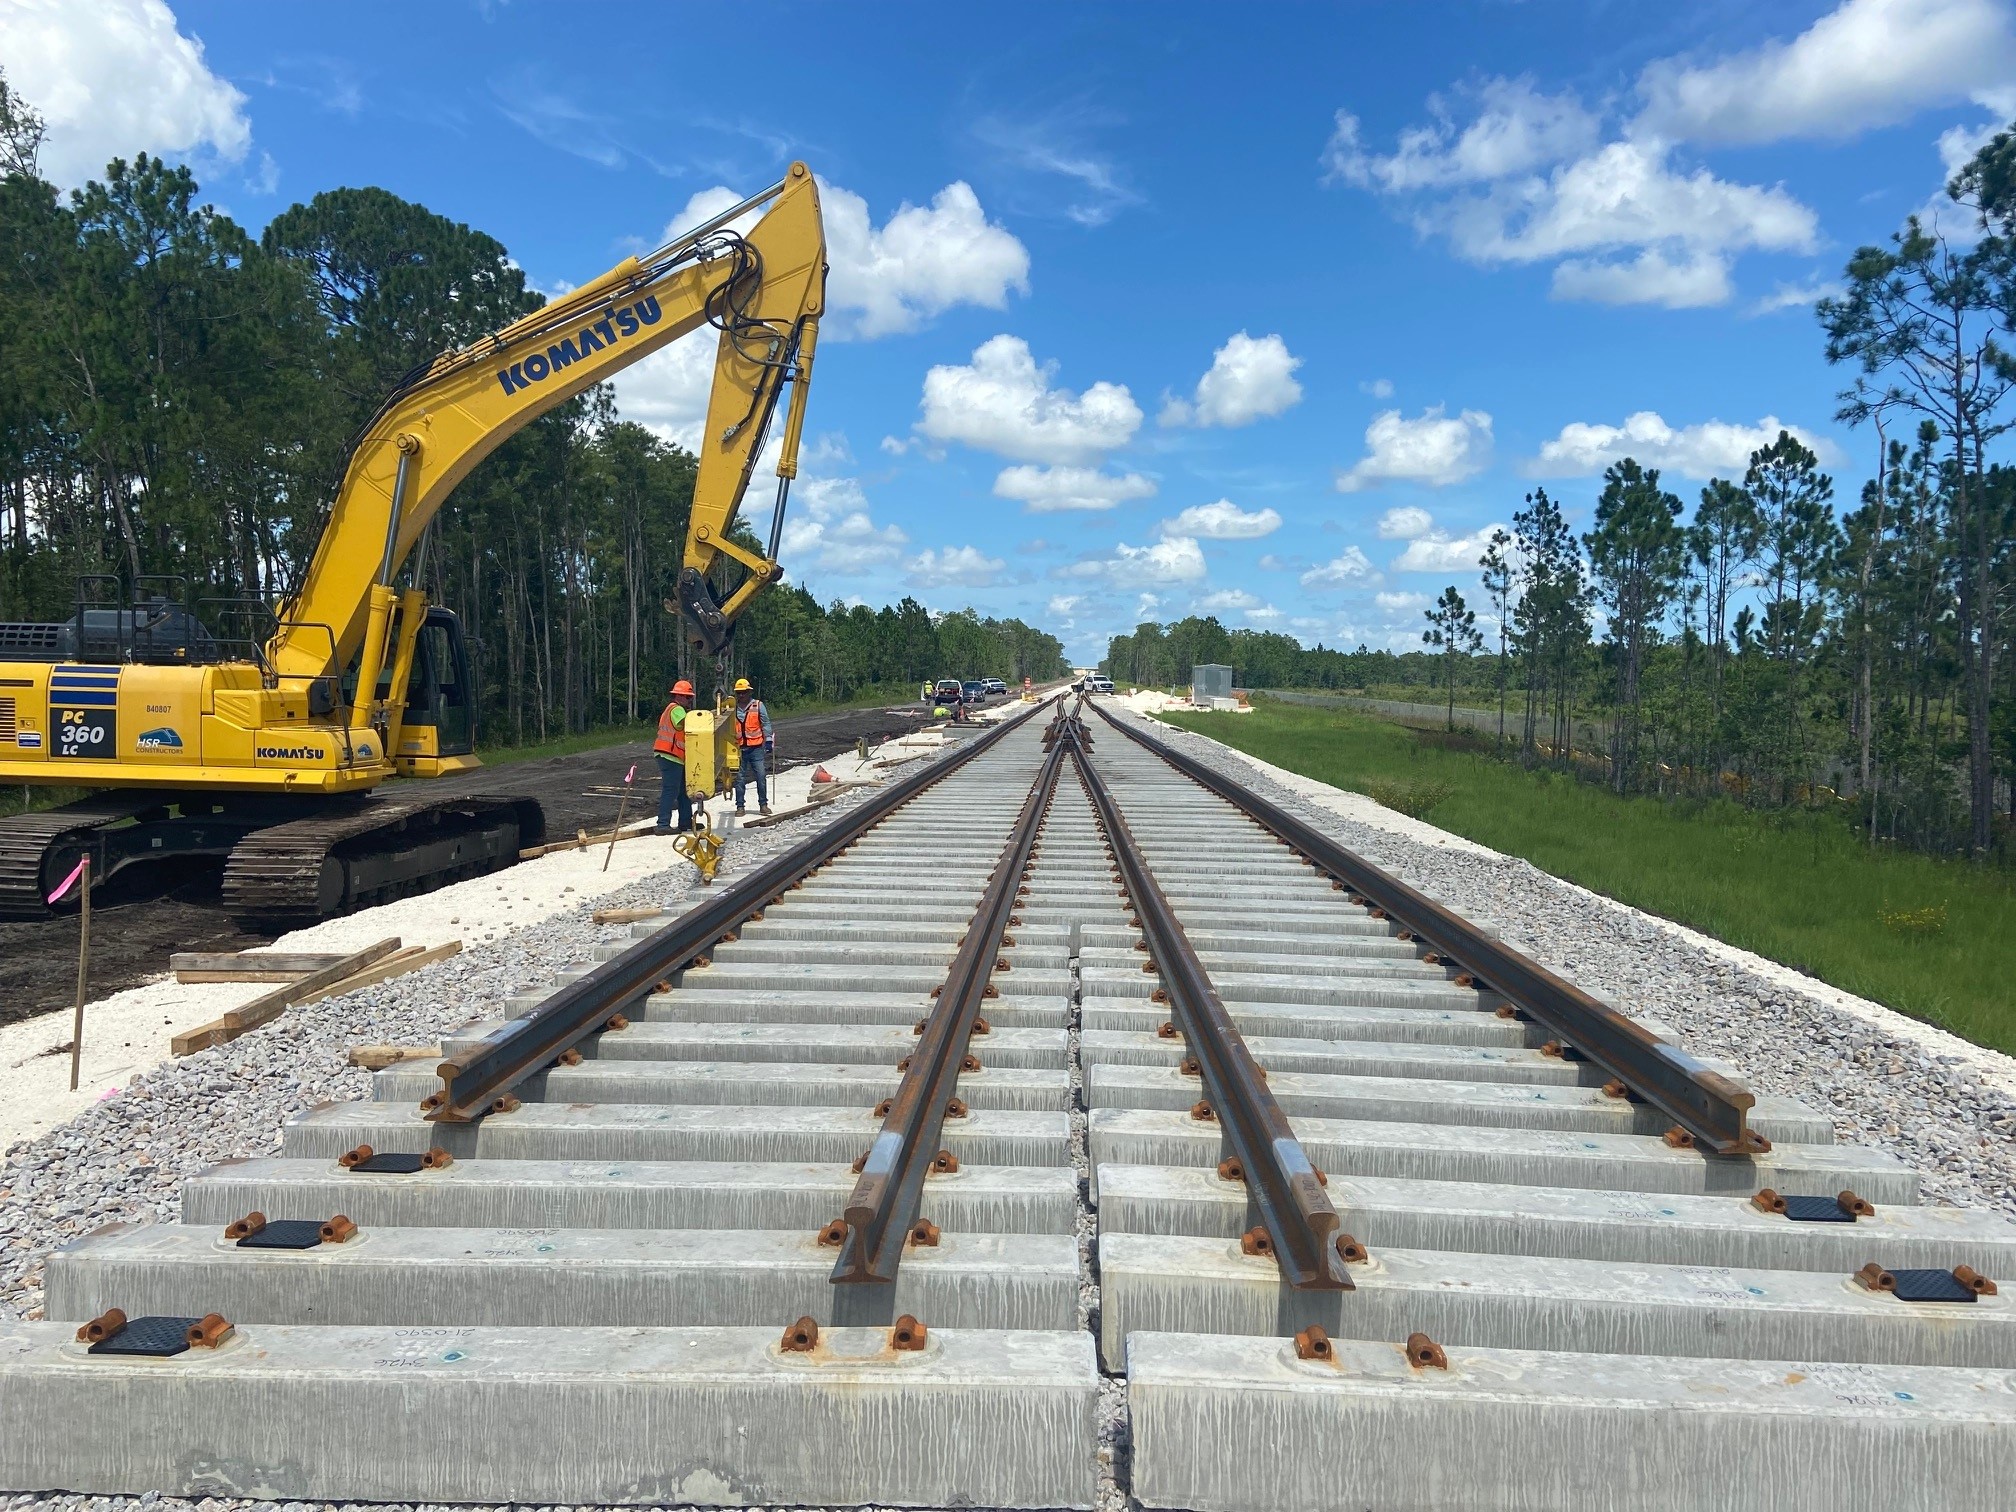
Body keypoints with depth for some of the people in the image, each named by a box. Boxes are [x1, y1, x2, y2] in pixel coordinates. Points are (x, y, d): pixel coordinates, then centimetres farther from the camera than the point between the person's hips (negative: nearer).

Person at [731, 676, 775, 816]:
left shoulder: (758, 705, 1)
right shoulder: (733, 708, 7)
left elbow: (765, 723, 2)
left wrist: (769, 740, -5)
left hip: (756, 748, -2)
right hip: (739, 748, 2)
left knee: (761, 776, -3)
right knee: (740, 778, 4)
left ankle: (763, 804, 7)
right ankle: (740, 806, 11)